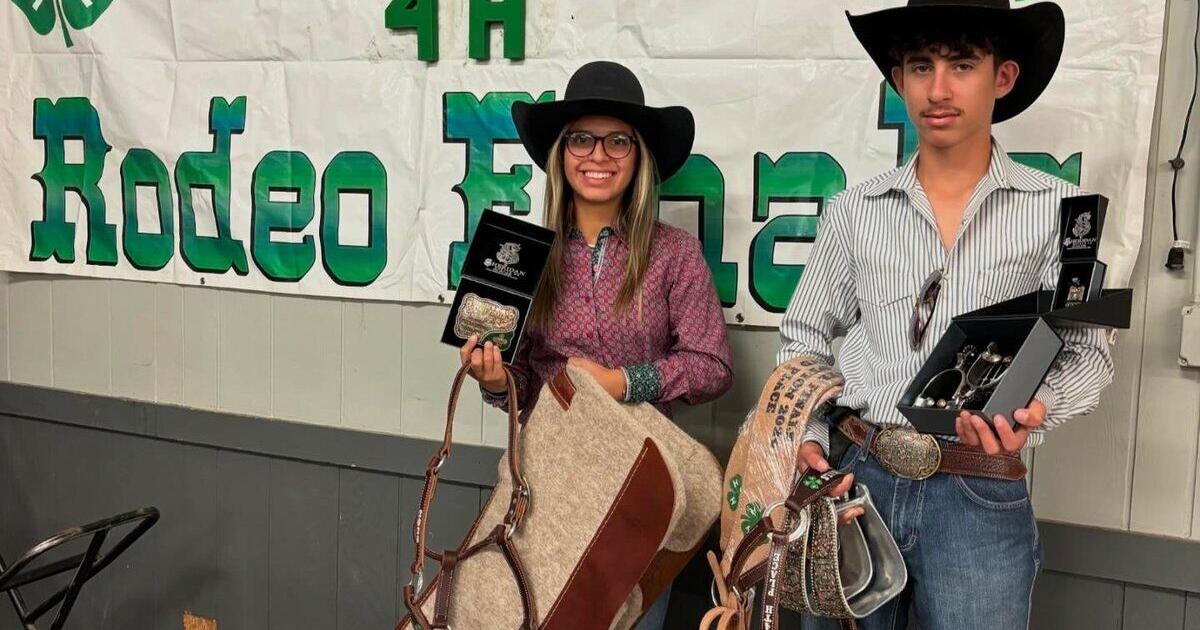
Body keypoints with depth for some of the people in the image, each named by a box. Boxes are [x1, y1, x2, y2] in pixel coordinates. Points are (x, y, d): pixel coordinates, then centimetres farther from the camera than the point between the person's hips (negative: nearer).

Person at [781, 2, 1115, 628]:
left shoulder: (1057, 209, 1)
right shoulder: (854, 211, 6)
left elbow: (1088, 353, 2)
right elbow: (804, 337, 14)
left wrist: (1035, 407, -18)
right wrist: (808, 435, -1)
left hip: (981, 498, -2)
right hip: (853, 477, 2)